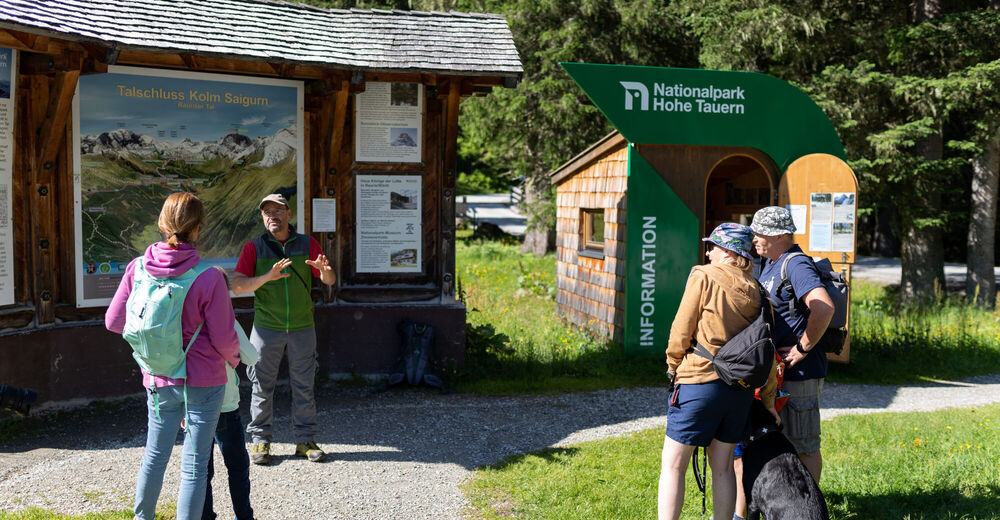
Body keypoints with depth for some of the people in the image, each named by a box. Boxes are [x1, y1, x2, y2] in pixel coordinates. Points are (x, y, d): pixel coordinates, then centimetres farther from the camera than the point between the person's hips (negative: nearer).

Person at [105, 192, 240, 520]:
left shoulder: (138, 269, -8)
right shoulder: (208, 277, -19)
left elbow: (114, 321, 0)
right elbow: (224, 338, -14)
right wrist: (234, 358, 9)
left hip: (159, 381, 4)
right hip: (204, 381, -4)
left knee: (155, 455, 25)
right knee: (194, 466, 6)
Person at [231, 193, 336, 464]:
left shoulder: (307, 244, 5)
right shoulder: (253, 248, 2)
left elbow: (330, 281, 1)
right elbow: (237, 286, -9)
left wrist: (324, 269, -23)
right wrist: (267, 276, -25)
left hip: (302, 328, 1)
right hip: (266, 327, -1)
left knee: (303, 385, 5)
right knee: (262, 386, 4)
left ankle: (305, 440, 14)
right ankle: (261, 440, 14)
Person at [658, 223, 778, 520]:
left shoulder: (703, 276, -8)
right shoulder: (755, 290, 8)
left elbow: (681, 331, -9)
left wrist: (673, 365, 9)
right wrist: (768, 398, 16)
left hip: (700, 380, -6)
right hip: (740, 387, 6)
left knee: (673, 465, 0)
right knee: (722, 466, 15)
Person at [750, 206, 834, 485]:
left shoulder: (797, 265, -17)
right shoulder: (768, 263, 14)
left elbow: (824, 307, -32)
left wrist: (803, 348, -24)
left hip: (799, 371, -10)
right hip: (772, 370, 10)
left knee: (804, 445, 1)